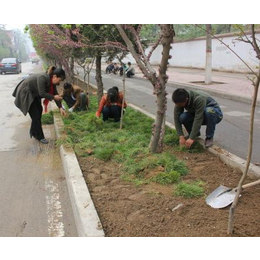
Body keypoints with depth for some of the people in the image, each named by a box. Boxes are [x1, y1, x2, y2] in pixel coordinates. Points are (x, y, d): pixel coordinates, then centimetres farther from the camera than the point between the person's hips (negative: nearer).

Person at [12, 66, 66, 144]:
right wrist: (53, 97, -24)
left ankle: (33, 132, 26)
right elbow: (42, 93, -33)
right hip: (25, 93, -9)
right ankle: (39, 137, 3)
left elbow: (55, 94, -1)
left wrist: (60, 107, -6)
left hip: (33, 94, 9)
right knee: (36, 115, -9)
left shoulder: (52, 82, -6)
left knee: (39, 110, 10)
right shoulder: (42, 78, -32)